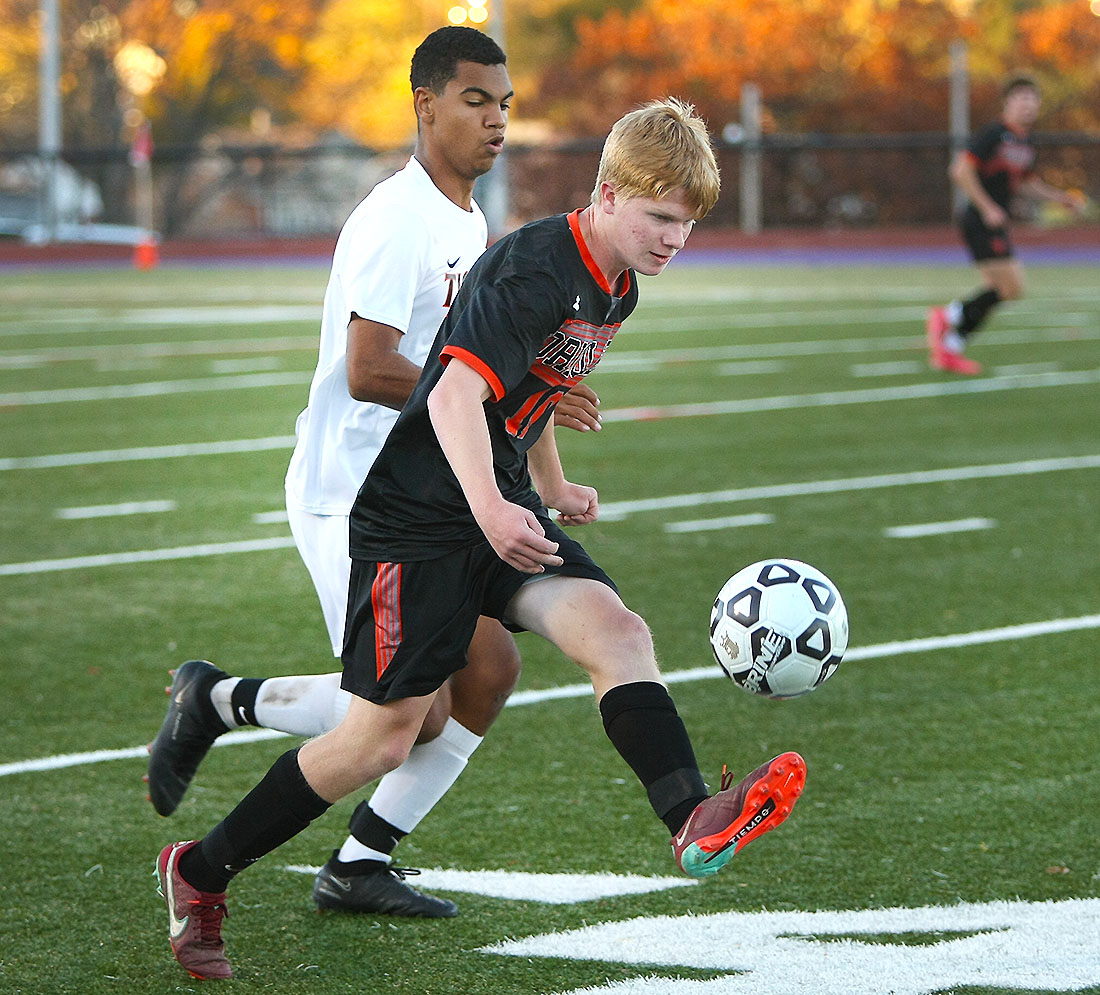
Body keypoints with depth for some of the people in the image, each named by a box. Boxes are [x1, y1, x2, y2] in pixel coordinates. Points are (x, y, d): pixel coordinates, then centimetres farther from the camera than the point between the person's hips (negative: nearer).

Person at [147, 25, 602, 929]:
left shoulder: (469, 221, 14)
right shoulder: (395, 220, -18)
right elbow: (368, 374, -26)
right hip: (351, 500, -9)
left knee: (490, 670, 0)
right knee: (415, 711, -13)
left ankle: (361, 864, 11)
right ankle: (216, 700, 8)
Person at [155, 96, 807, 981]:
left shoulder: (616, 287, 9)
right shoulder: (534, 268, -20)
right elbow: (460, 388, -33)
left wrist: (552, 487, 36)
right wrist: (490, 508, -46)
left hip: (508, 512, 8)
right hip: (417, 518, -8)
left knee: (615, 630, -19)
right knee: (384, 738, -2)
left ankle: (694, 823, -36)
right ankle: (202, 873, 15)